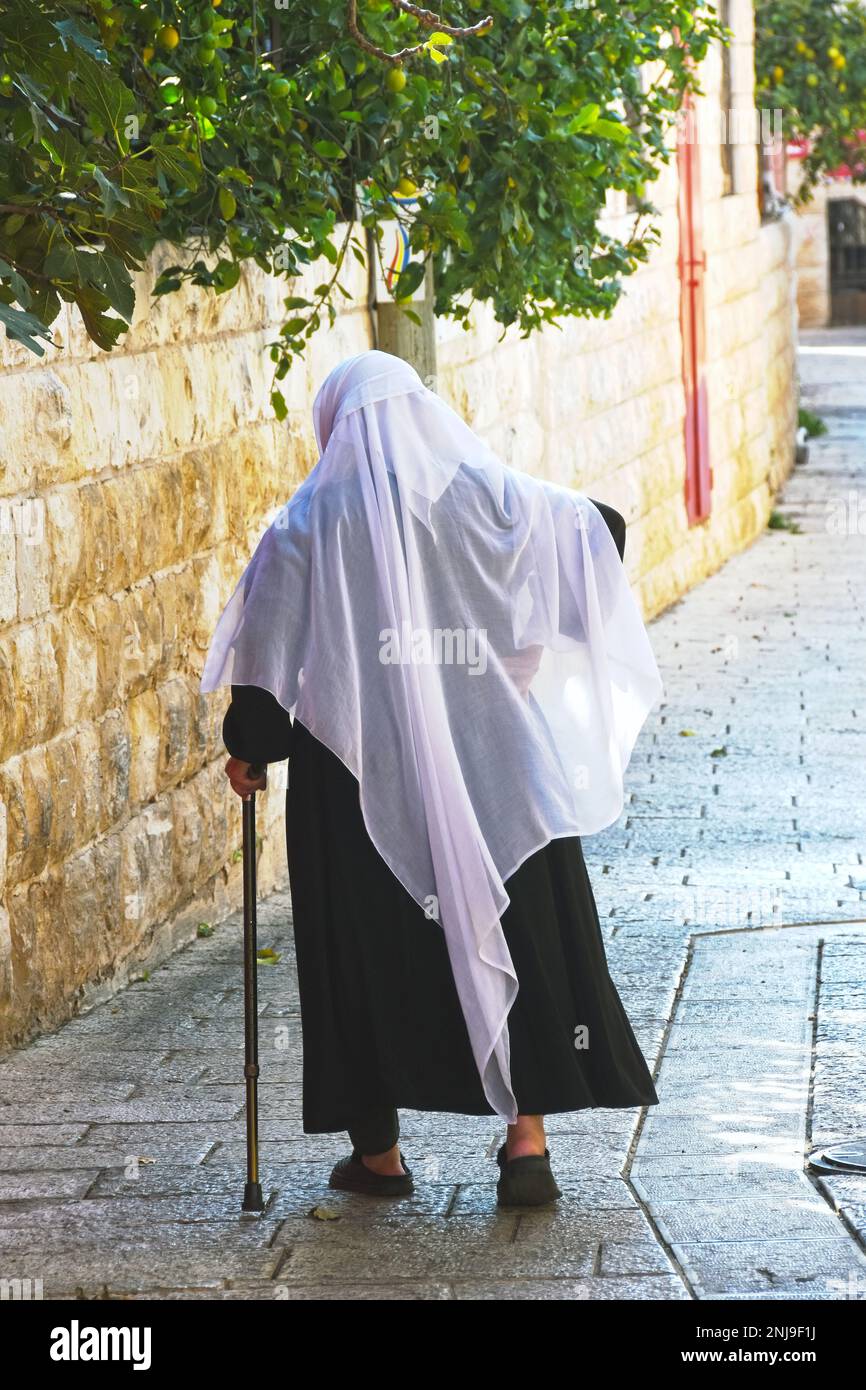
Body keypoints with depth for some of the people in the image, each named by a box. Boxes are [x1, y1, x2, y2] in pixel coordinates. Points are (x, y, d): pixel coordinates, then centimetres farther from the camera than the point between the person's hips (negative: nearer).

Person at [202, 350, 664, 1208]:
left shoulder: (312, 521, 0)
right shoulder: (499, 500, 1)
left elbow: (268, 646, 0)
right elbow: (598, 534, 8)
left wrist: (249, 750, 12)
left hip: (360, 774, 0)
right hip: (495, 767, 1)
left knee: (369, 948, 10)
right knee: (519, 937, 8)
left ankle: (378, 1151, 17)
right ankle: (527, 1136, -1)